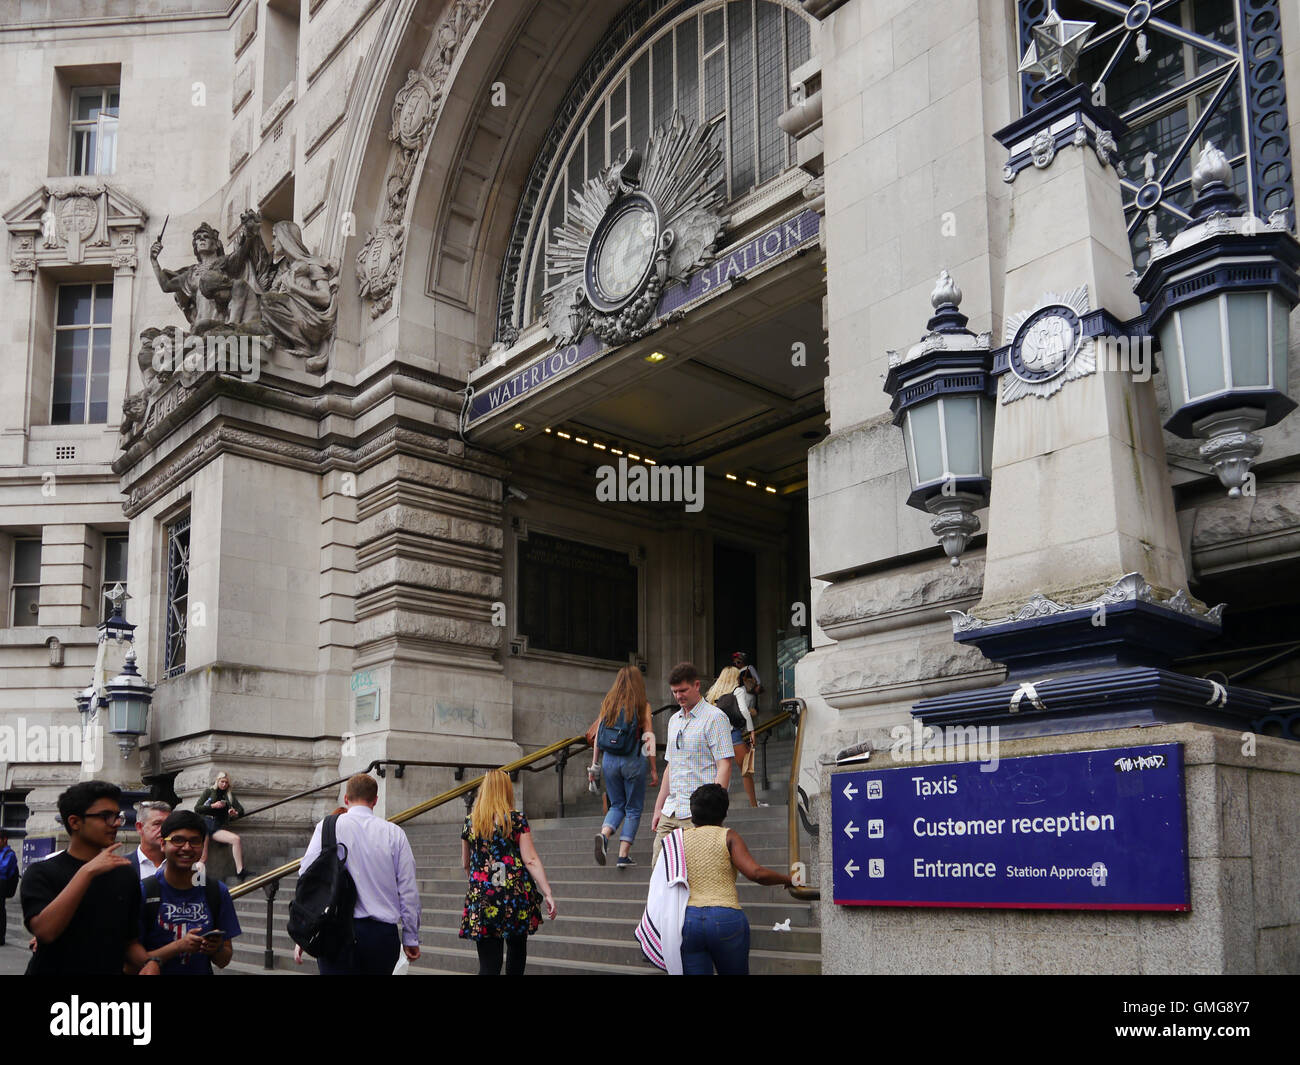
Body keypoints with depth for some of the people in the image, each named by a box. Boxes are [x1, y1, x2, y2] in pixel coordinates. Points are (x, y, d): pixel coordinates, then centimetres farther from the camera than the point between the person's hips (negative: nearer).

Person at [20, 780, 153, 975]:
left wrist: (149, 964, -16)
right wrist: (87, 872, -27)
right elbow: (44, 931, -25)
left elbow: (130, 943, 5)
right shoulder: (41, 873, -8)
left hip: (111, 970, 4)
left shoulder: (126, 874, 3)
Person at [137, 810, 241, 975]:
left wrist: (217, 948, -9)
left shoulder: (217, 892, 6)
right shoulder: (144, 892, -4)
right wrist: (179, 946, -16)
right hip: (160, 973, -2)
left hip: (203, 971, 2)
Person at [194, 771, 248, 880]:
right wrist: (213, 806, -5)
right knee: (203, 858, -19)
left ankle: (239, 872, -27)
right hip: (204, 823, -2)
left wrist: (235, 813, -6)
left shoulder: (230, 795, 23)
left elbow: (241, 810, 18)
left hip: (218, 828, 2)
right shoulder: (209, 792, 15)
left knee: (236, 839, -24)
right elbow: (196, 808, 7)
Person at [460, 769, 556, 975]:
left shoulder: (470, 821, 6)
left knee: (489, 964, -1)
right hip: (517, 896, -1)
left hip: (482, 899, 1)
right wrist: (548, 894, -9)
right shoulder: (517, 819, -3)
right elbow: (531, 860, -9)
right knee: (517, 949, 21)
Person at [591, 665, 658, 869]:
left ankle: (604, 834, -11)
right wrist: (653, 770, -1)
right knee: (633, 808, 10)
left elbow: (598, 735, 5)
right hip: (633, 761, -3)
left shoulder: (608, 702, 4)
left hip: (610, 760, 3)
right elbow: (648, 739, -7)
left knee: (617, 805, 17)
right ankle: (624, 854, 3)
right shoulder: (642, 705, -5)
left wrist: (594, 764, 12)